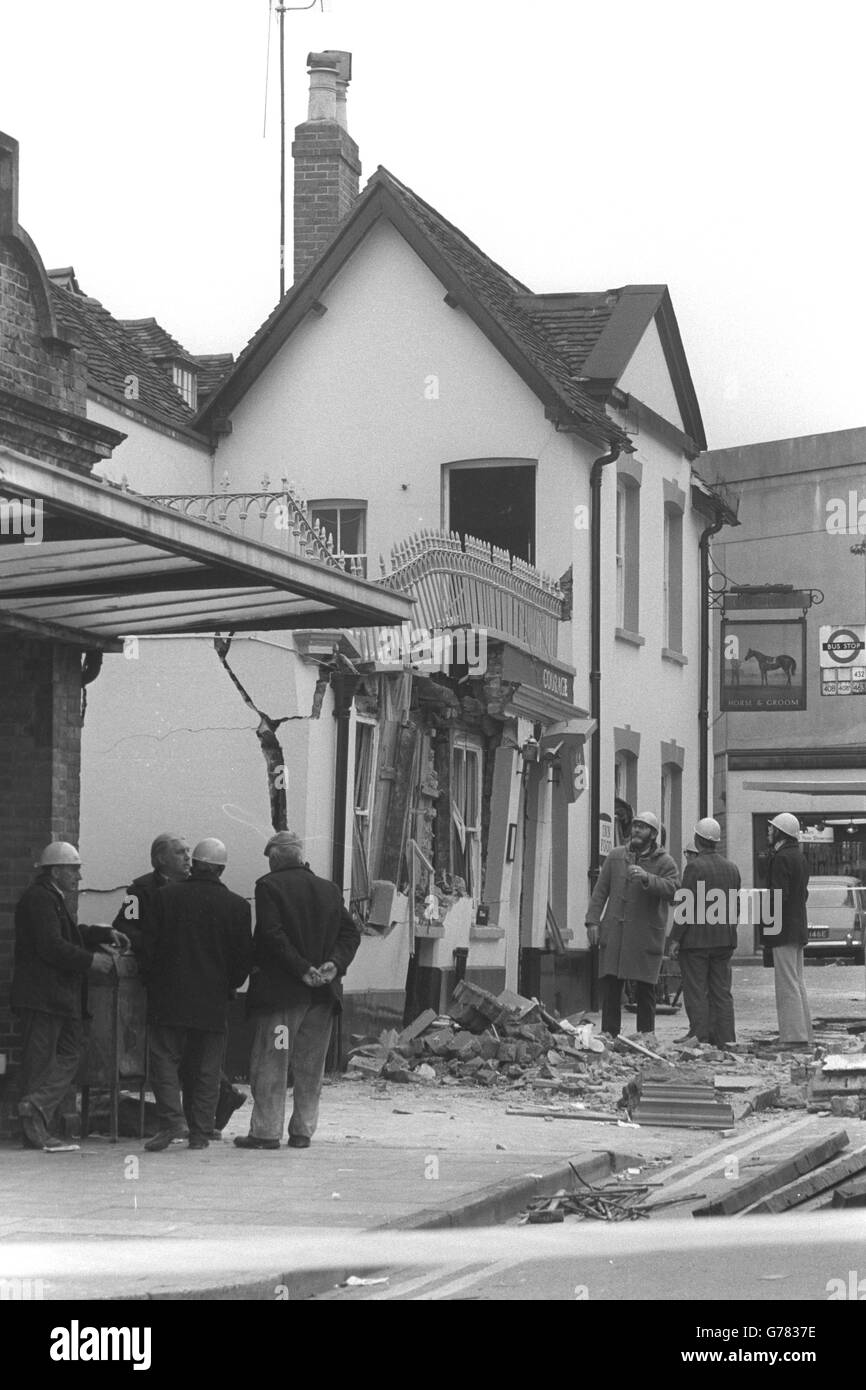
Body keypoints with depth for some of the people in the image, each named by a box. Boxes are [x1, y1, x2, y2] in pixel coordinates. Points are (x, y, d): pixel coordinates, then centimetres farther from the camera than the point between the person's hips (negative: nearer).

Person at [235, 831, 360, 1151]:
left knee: (270, 1064, 0)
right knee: (310, 1066, 10)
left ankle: (266, 1131, -1)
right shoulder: (329, 889, 11)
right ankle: (303, 1131, 12)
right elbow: (351, 932, 6)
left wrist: (302, 969, -14)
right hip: (322, 993, 5)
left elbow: (272, 934, -15)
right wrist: (335, 963, -5)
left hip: (280, 991, -5)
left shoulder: (269, 886, -5)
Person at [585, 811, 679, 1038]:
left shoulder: (664, 862, 2)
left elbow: (672, 889, -15)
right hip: (614, 932, 3)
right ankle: (609, 1035, 7)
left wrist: (647, 878, -30)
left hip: (646, 936, -3)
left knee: (645, 989, 0)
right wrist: (593, 921, 1)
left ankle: (646, 1035, 7)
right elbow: (600, 891, 11)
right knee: (610, 986, 2)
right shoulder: (616, 856, 12)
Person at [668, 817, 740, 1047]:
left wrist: (675, 939, -11)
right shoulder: (732, 869, 9)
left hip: (696, 939, -6)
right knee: (721, 991, 8)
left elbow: (686, 907, -14)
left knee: (696, 990, -2)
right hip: (724, 940, 6)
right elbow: (735, 907, 14)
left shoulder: (695, 867, -12)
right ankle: (725, 1038, 7)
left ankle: (699, 1035, -5)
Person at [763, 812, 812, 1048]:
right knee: (797, 984, 13)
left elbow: (779, 896, -22)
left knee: (787, 985, -8)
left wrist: (763, 913, -9)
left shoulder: (781, 858, -15)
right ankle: (804, 1034, 15)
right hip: (798, 927, 10)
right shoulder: (800, 857, 16)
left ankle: (794, 1036, -10)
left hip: (783, 929, -10)